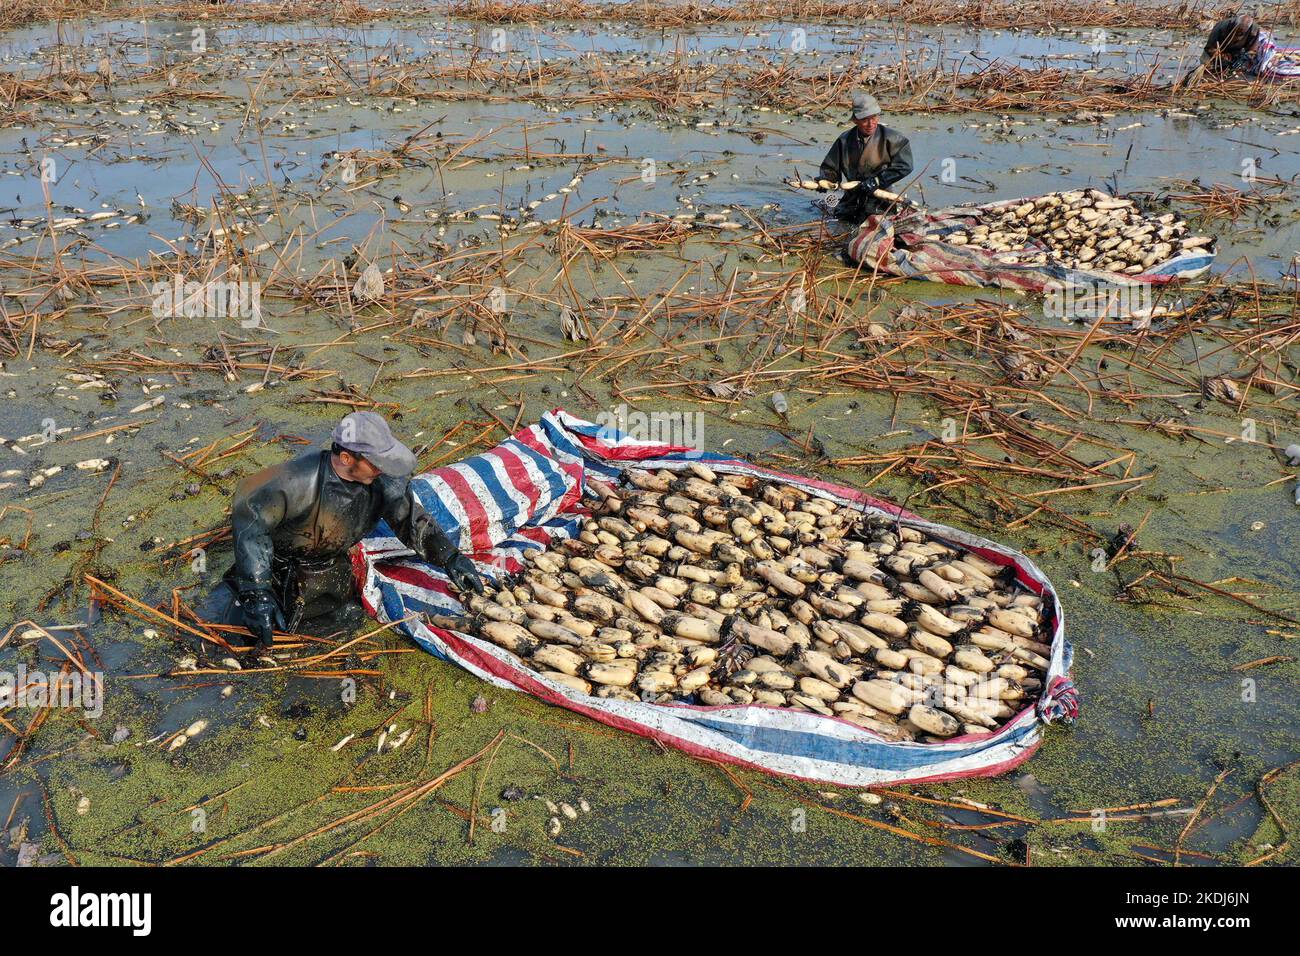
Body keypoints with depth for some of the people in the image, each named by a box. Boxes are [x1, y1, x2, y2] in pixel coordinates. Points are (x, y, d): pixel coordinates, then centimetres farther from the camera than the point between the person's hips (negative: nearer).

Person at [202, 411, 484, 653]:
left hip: (330, 576, 4)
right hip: (278, 572, -4)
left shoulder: (385, 480, -16)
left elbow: (412, 520, -3)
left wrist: (451, 557, -14)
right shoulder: (300, 480, -32)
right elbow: (249, 520, -29)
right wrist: (256, 592, -33)